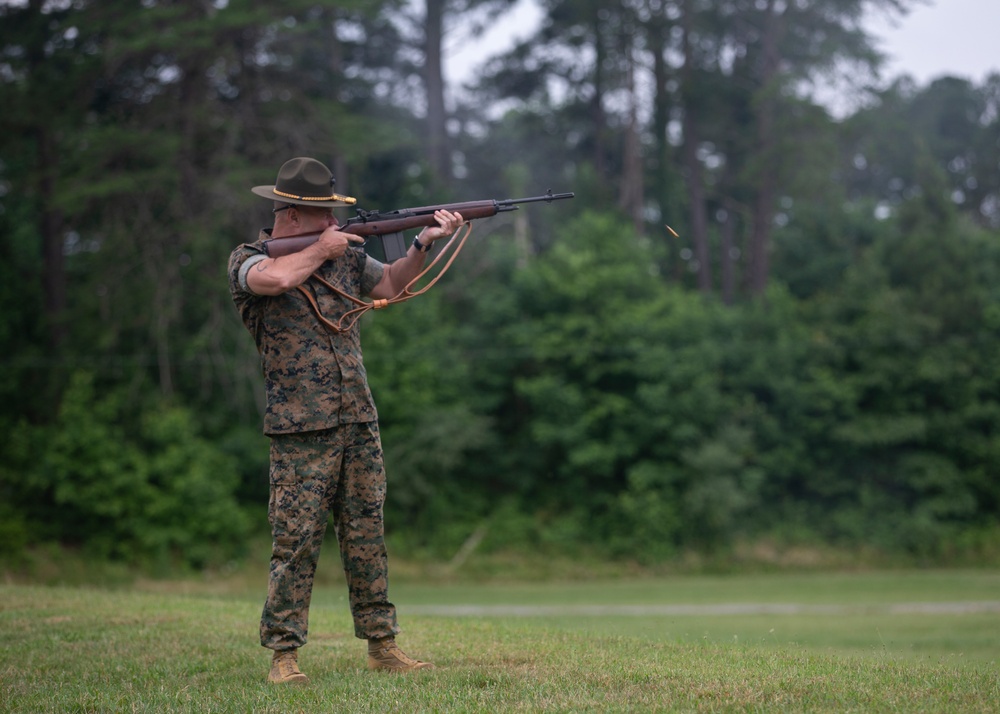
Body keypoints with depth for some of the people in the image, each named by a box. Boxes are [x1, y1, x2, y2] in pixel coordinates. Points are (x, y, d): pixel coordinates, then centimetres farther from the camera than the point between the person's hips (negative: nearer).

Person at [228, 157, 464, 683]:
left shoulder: (344, 253, 13)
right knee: (295, 542, -6)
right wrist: (320, 251, -11)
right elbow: (274, 279, -27)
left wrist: (424, 243, 11)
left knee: (366, 538, 9)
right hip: (299, 431, -5)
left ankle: (382, 645, 15)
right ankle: (284, 654, 0)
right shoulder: (248, 259, -4)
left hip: (359, 425, 6)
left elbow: (388, 285, 27)